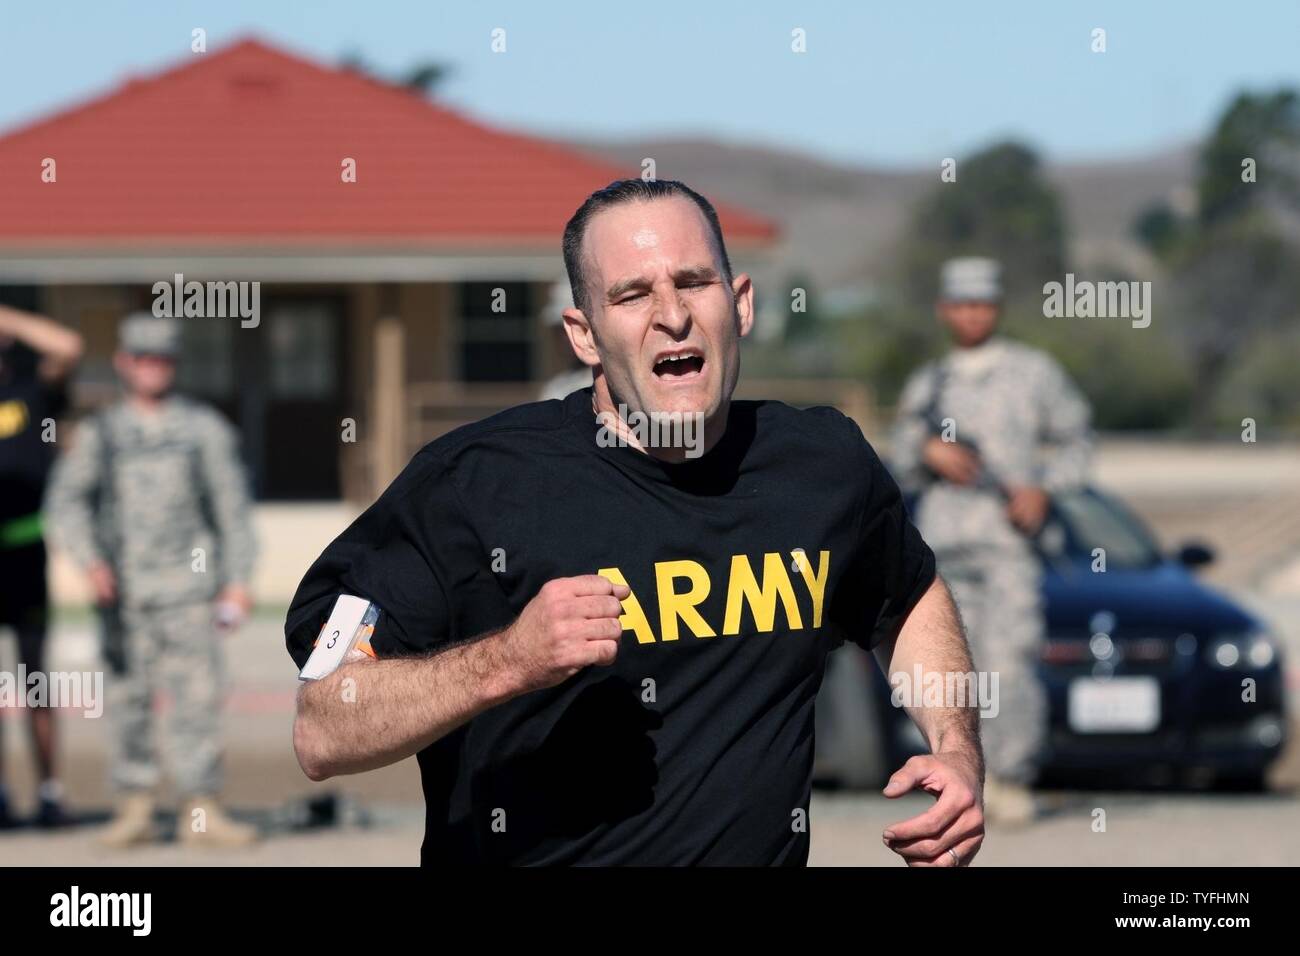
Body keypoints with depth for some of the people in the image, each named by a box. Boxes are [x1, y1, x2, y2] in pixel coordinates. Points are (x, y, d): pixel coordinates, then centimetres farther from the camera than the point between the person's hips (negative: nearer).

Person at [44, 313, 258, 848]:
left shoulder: (204, 429, 9)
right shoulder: (100, 434, 9)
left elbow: (233, 507, 10)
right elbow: (66, 501, 2)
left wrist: (237, 579, 3)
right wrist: (91, 560, -13)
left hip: (189, 586, -1)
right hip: (124, 590, 1)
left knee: (197, 697, -8)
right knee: (128, 699, 2)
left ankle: (200, 811, -8)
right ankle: (134, 808, 9)